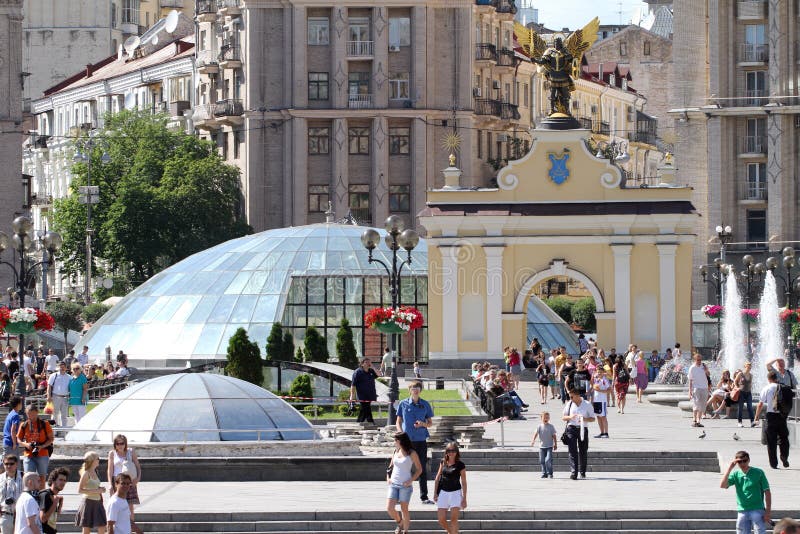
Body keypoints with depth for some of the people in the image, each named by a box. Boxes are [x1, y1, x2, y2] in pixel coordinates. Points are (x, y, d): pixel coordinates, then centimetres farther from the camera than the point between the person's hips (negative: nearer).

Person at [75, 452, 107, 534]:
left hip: (97, 502, 8)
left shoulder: (94, 472, 12)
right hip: (88, 502, -8)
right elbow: (80, 490, -17)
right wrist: (96, 491, -20)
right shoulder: (86, 473, -12)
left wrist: (100, 489, 4)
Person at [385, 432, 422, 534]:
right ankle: (400, 523, 22)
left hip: (405, 485, -5)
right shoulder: (396, 451, 9)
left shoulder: (412, 453, -6)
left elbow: (419, 469, -3)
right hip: (393, 484, 5)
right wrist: (388, 478, 8)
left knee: (404, 509, -1)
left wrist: (410, 481, -13)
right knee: (389, 508, -4)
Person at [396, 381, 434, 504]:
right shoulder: (403, 404, 4)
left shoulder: (425, 405, 5)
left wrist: (422, 424, -11)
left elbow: (430, 423, 11)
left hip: (421, 440, 1)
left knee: (422, 469, 2)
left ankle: (424, 497, 7)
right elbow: (398, 422, 8)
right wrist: (401, 433, -9)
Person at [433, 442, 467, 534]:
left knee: (454, 518, -12)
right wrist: (435, 493, 9)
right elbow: (438, 477, 12)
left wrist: (464, 498, -4)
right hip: (443, 492, 4)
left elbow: (463, 482, -3)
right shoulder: (443, 462, 4)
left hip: (455, 493, -4)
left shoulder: (460, 465, -6)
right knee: (441, 520, 1)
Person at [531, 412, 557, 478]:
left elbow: (554, 436, 6)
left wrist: (555, 444, 5)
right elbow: (536, 433, -8)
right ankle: (544, 473, 15)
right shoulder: (539, 426, 1)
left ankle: (550, 473, -5)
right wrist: (533, 440, -24)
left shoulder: (551, 427, 1)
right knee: (542, 461, 4)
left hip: (549, 447, -2)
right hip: (542, 447, 2)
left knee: (548, 460, -14)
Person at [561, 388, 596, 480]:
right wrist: (570, 417, -11)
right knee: (573, 451, -9)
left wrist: (585, 419, -16)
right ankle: (574, 472, -13)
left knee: (583, 451, 6)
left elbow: (592, 419, 5)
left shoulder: (587, 405, 2)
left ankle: (582, 472, 19)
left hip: (582, 429, 0)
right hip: (571, 428, 0)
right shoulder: (569, 404, 7)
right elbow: (563, 418, 11)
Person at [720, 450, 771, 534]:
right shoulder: (735, 474, 5)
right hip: (742, 511, 4)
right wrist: (730, 468, -12)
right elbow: (722, 485, -9)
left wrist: (768, 511, -8)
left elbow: (767, 492, -2)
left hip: (757, 510, -4)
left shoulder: (758, 473, -4)